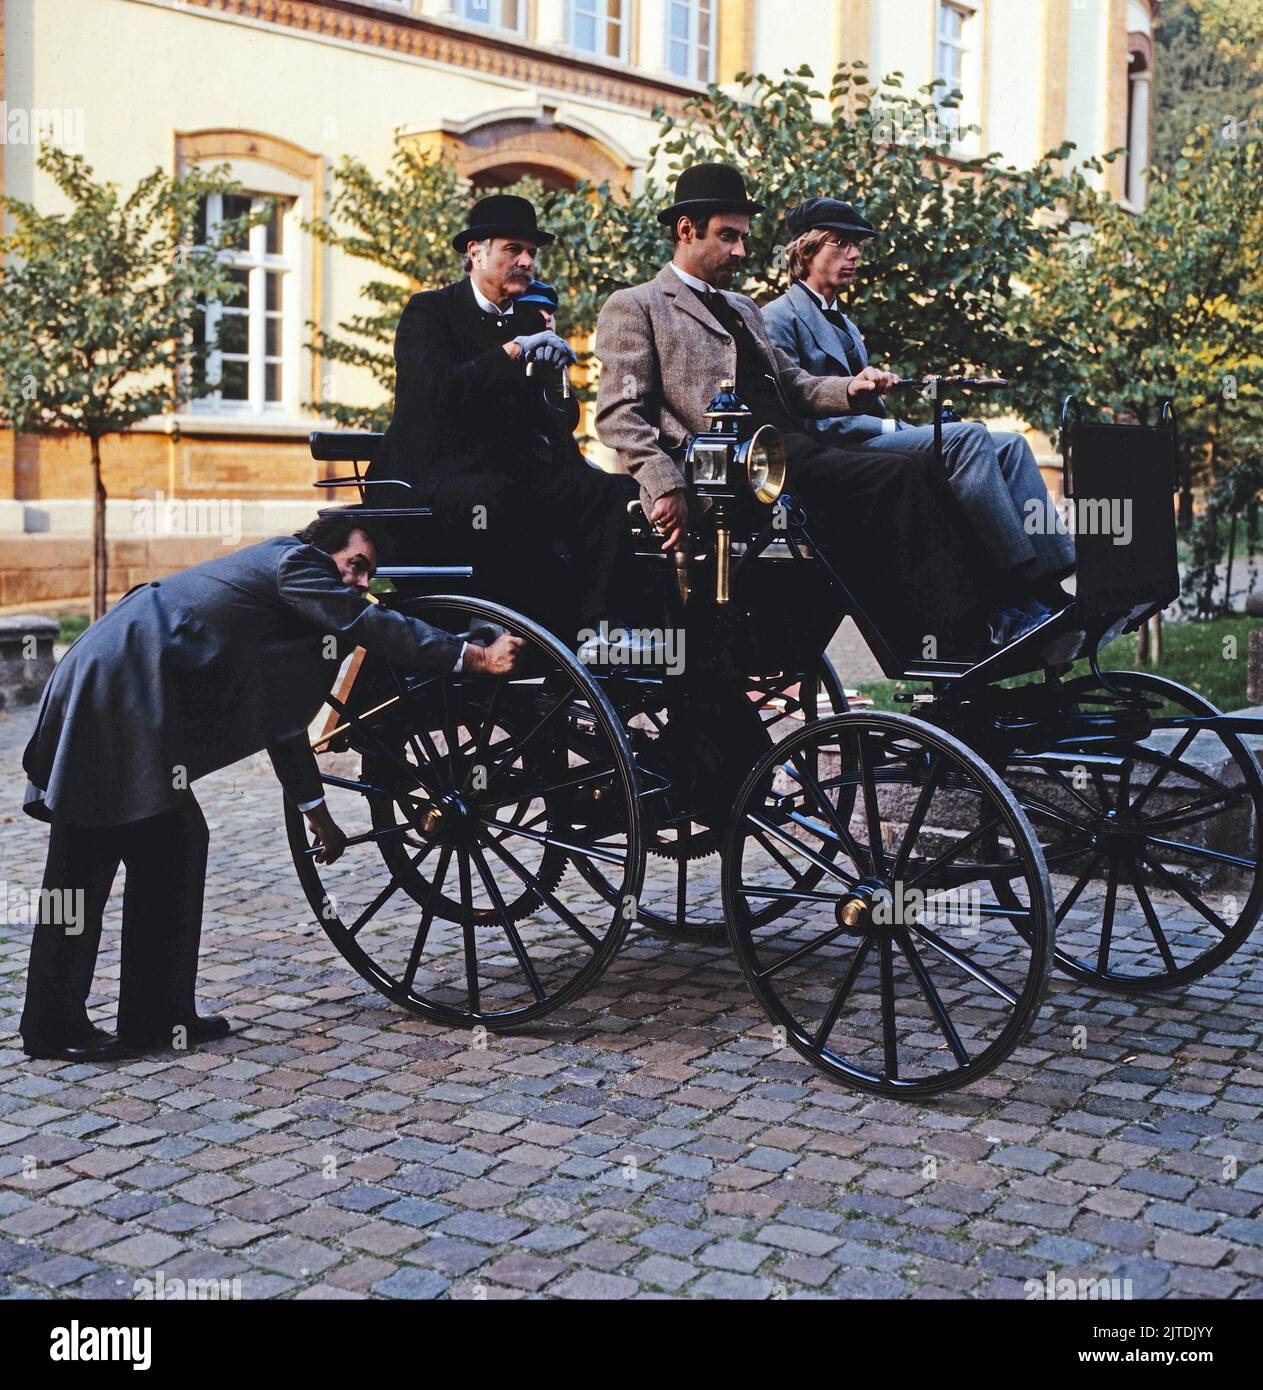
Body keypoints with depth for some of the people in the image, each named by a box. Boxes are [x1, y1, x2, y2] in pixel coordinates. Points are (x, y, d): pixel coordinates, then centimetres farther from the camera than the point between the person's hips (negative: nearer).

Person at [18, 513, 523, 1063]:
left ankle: (155, 1016, 16)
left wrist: (316, 811, 31)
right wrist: (477, 657, -14)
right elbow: (368, 623, -16)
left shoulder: (281, 587, 23)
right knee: (85, 862, -3)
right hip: (114, 696, -10)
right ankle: (54, 1029, 5)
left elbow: (280, 715, 28)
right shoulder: (293, 561, -4)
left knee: (173, 845, 11)